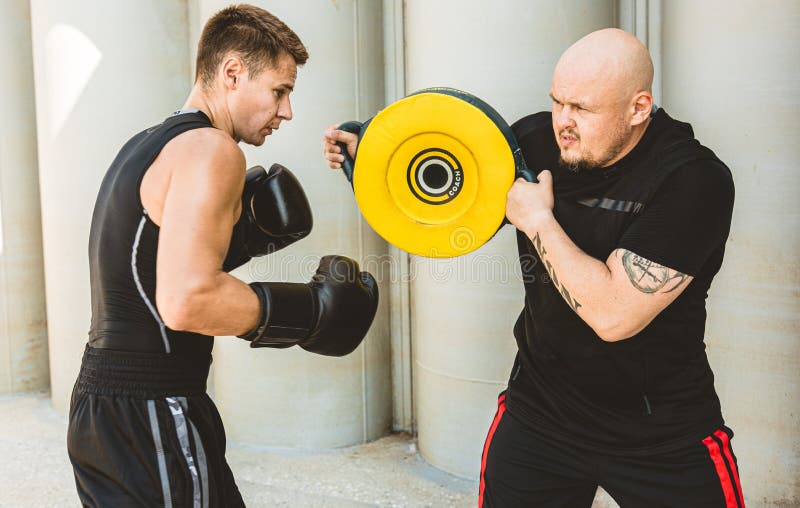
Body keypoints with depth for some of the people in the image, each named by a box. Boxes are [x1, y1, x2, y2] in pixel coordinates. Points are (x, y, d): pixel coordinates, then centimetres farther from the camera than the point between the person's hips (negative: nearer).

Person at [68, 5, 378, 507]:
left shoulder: (143, 147, 15)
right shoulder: (210, 149, -15)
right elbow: (185, 302, -27)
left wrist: (238, 237, 12)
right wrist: (312, 310, -16)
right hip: (150, 416, -9)